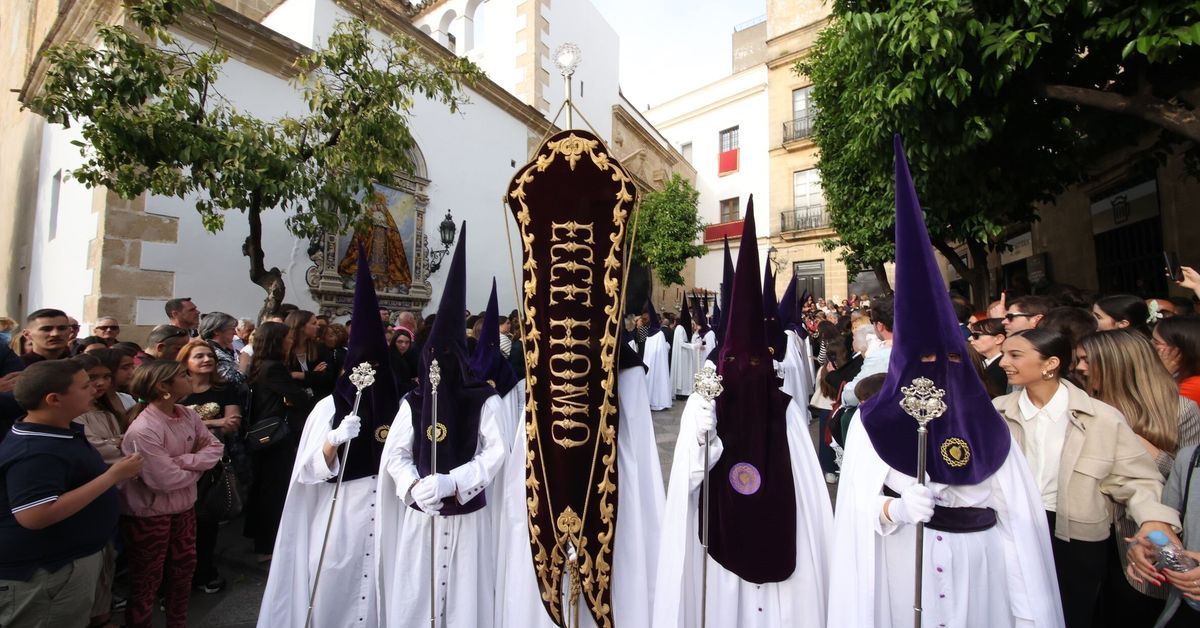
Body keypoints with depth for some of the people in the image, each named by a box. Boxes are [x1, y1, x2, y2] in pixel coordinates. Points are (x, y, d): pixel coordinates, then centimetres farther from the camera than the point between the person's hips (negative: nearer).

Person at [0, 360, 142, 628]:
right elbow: (35, 516, -35)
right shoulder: (34, 452, -29)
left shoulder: (64, 431, 3)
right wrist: (112, 476, -31)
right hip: (44, 573, -10)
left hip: (73, 558, 10)